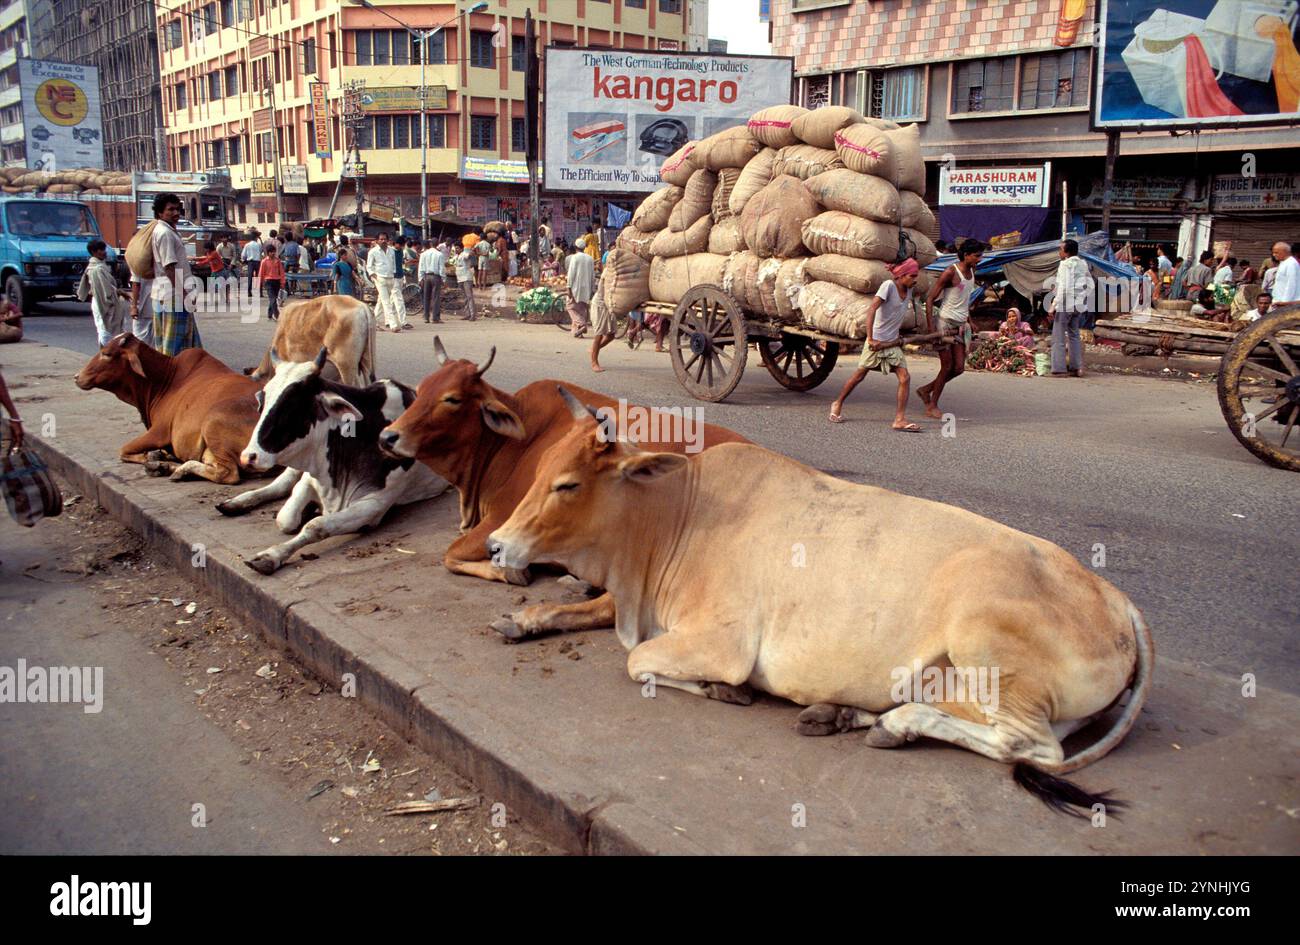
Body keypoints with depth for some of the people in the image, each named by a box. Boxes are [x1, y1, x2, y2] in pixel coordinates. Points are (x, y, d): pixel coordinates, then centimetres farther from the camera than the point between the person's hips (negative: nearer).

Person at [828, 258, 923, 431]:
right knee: (859, 376, 7)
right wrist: (870, 338, -30)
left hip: (893, 343, 6)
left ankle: (900, 420, -10)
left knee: (905, 378, -9)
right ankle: (838, 404, 29)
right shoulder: (888, 285, -15)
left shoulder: (909, 290, 5)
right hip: (876, 341, -6)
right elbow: (872, 309, -25)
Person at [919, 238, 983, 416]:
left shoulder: (972, 272, 10)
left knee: (959, 368, 2)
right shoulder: (951, 272, -14)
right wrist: (930, 326, -20)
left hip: (961, 325, 7)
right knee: (947, 367, -5)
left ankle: (926, 390, 20)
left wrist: (968, 320, 19)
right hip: (946, 322, -7)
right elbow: (930, 298, -14)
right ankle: (932, 406, 7)